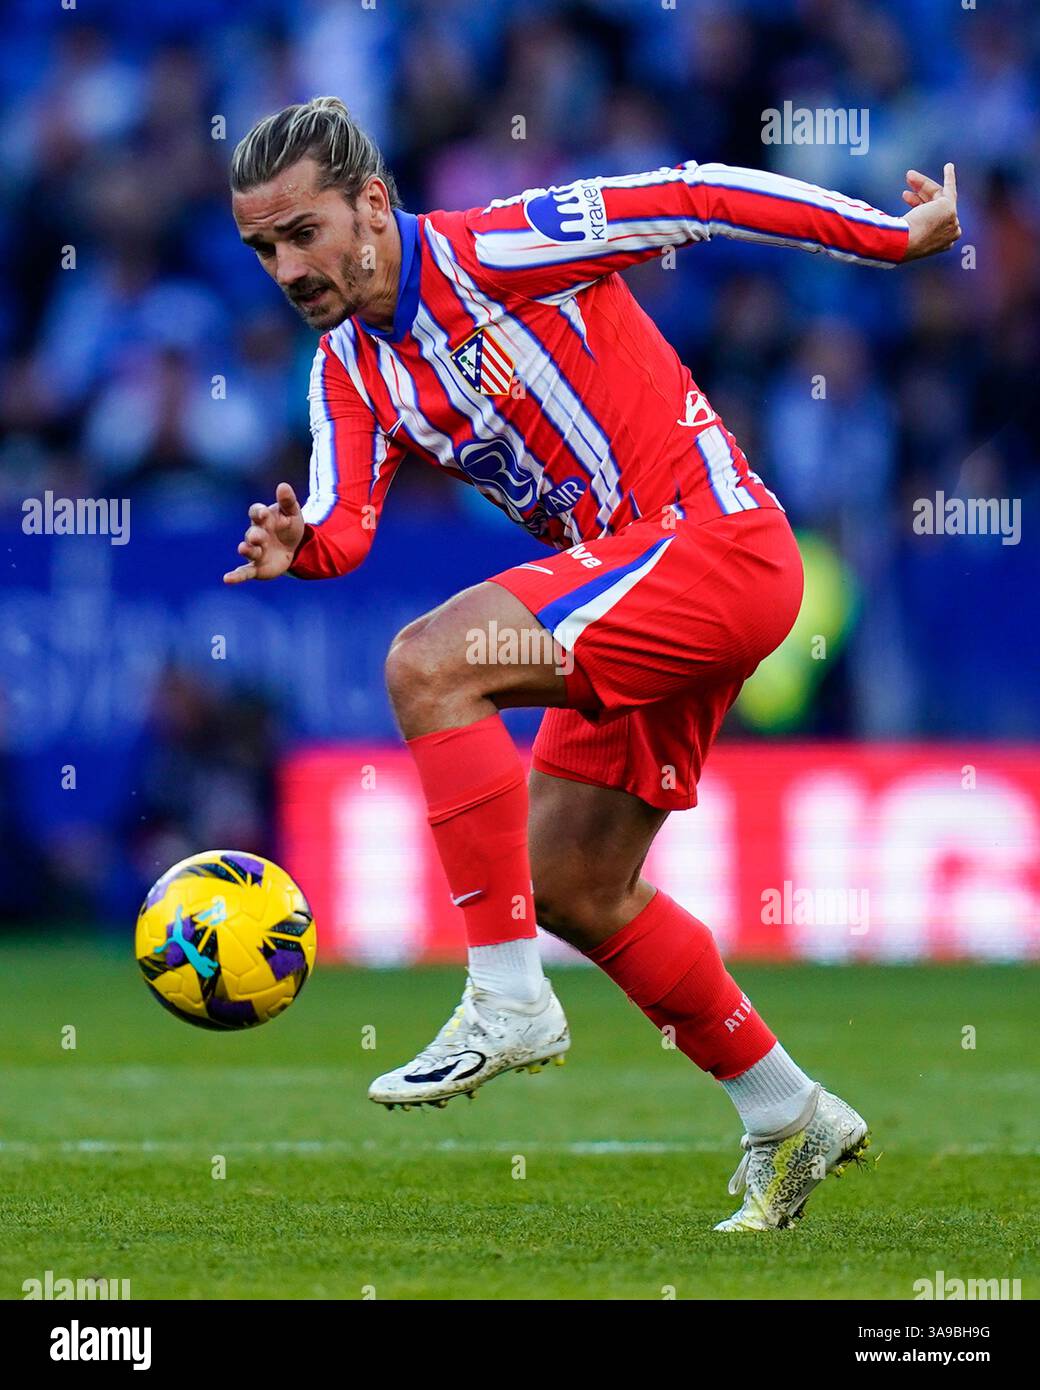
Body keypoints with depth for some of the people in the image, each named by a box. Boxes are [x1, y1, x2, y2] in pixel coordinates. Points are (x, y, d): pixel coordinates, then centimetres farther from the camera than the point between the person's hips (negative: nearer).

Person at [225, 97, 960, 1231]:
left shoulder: (492, 251, -11)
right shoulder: (348, 371, 10)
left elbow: (686, 200, -8)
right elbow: (345, 523, -2)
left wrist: (895, 236, -5)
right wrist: (300, 546, -27)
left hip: (714, 537, -9)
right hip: (629, 580, 9)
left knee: (428, 663, -25)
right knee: (569, 887, 12)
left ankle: (507, 1000, -22)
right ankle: (788, 1116, 25)